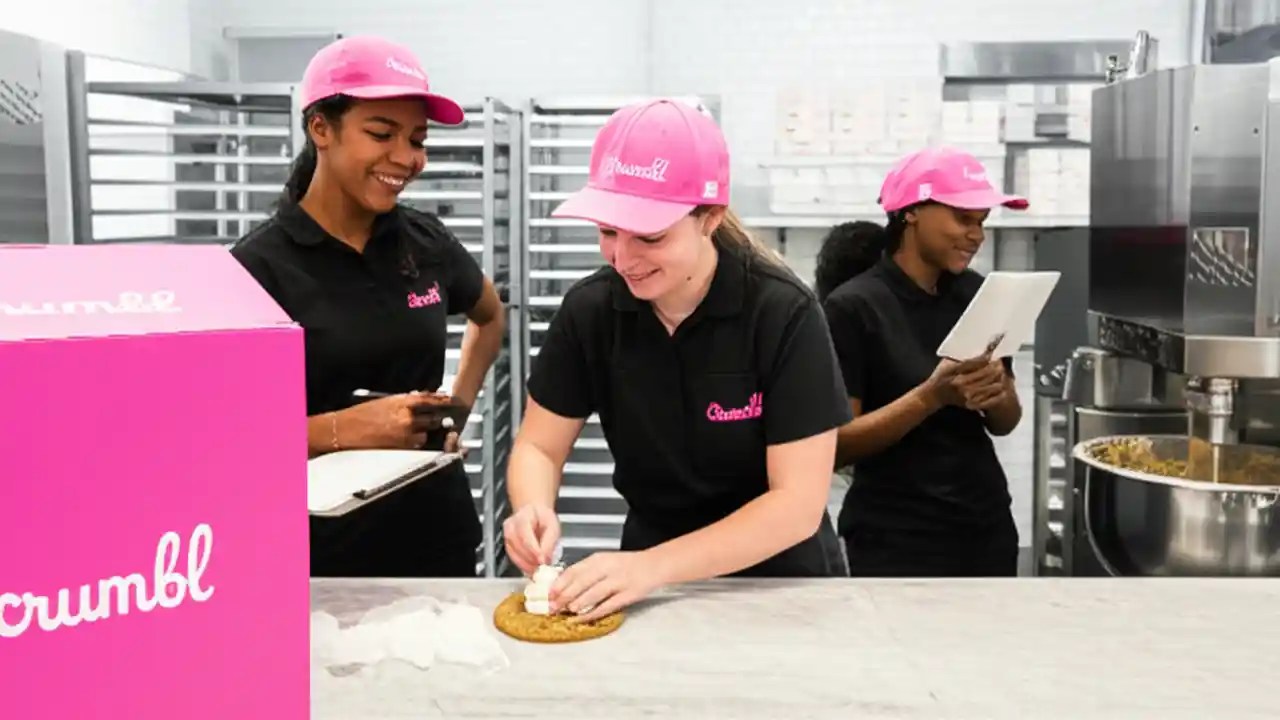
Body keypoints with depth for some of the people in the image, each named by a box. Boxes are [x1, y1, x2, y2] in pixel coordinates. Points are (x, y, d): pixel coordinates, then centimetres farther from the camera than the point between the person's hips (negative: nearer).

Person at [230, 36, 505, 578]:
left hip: (437, 534, 4)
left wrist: (459, 407, 8)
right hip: (316, 548, -4)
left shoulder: (425, 241, 0)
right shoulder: (259, 266, -13)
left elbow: (490, 316, 22)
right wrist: (344, 429, -23)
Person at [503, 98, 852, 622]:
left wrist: (654, 565, -28)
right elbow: (538, 448, 1)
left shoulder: (784, 313, -17)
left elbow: (798, 502, -18)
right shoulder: (589, 309, -7)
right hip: (654, 587, 2)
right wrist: (532, 511, -20)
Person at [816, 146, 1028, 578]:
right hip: (895, 538, -5)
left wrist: (997, 393, -12)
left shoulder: (977, 295, 4)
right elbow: (838, 445, -14)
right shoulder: (852, 307, -12)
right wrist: (931, 396, -25)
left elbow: (1005, 423, 10)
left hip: (987, 525, 5)